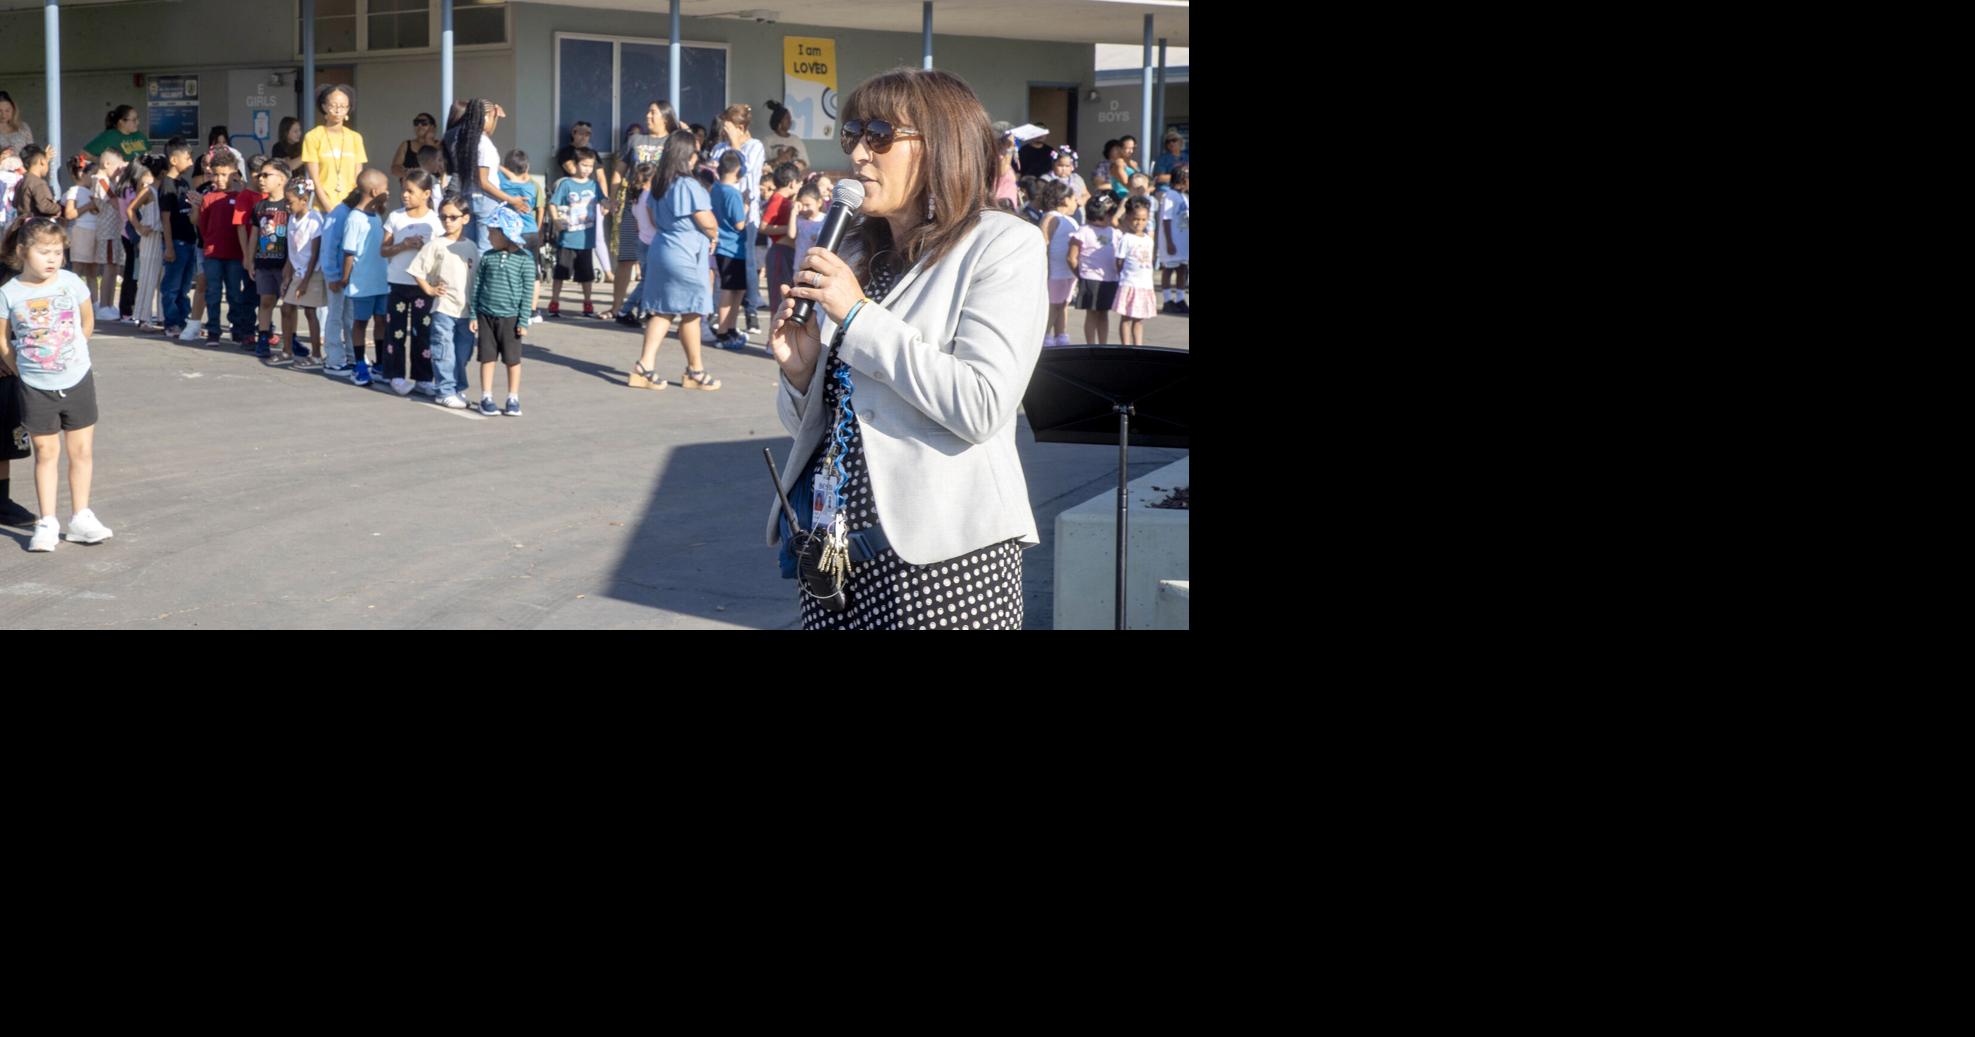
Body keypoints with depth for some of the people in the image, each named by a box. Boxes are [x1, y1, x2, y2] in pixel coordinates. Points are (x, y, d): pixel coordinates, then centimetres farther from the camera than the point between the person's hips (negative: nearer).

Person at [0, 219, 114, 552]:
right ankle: (47, 523, 12)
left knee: (82, 451, 7)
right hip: (35, 388, -2)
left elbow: (87, 322, 9)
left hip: (78, 382, 2)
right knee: (45, 453, 5)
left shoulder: (71, 283, -5)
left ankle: (80, 519, 18)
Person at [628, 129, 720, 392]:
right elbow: (707, 223, -15)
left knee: (661, 310, 10)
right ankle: (695, 372, 14)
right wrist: (713, 236, 5)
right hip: (685, 256, -8)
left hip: (660, 250, 8)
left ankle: (645, 366, 2)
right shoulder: (688, 186, -18)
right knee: (690, 313, 3)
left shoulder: (658, 185, 7)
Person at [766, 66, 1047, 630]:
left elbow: (983, 407, -19)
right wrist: (799, 371, -4)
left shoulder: (1003, 246, -4)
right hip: (830, 541, 6)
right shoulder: (854, 251, 12)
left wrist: (859, 315, -15)